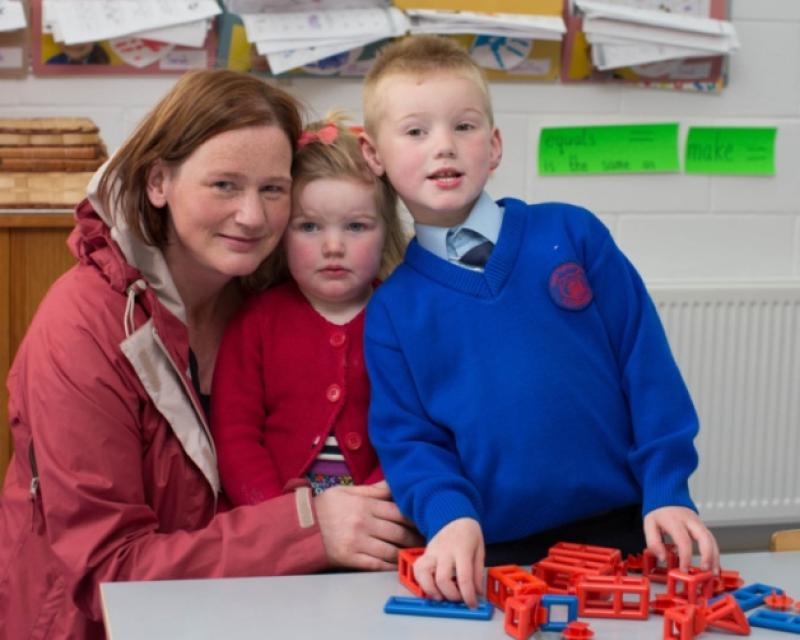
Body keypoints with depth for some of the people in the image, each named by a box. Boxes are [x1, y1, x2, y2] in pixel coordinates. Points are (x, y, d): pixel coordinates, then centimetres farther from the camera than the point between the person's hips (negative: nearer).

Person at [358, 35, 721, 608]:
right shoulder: (391, 308, 3)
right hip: (493, 554, 0)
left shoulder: (573, 234, 1)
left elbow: (646, 363, 1)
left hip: (620, 527, 0)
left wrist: (667, 490, -6)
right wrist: (450, 517, -17)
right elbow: (407, 438, 2)